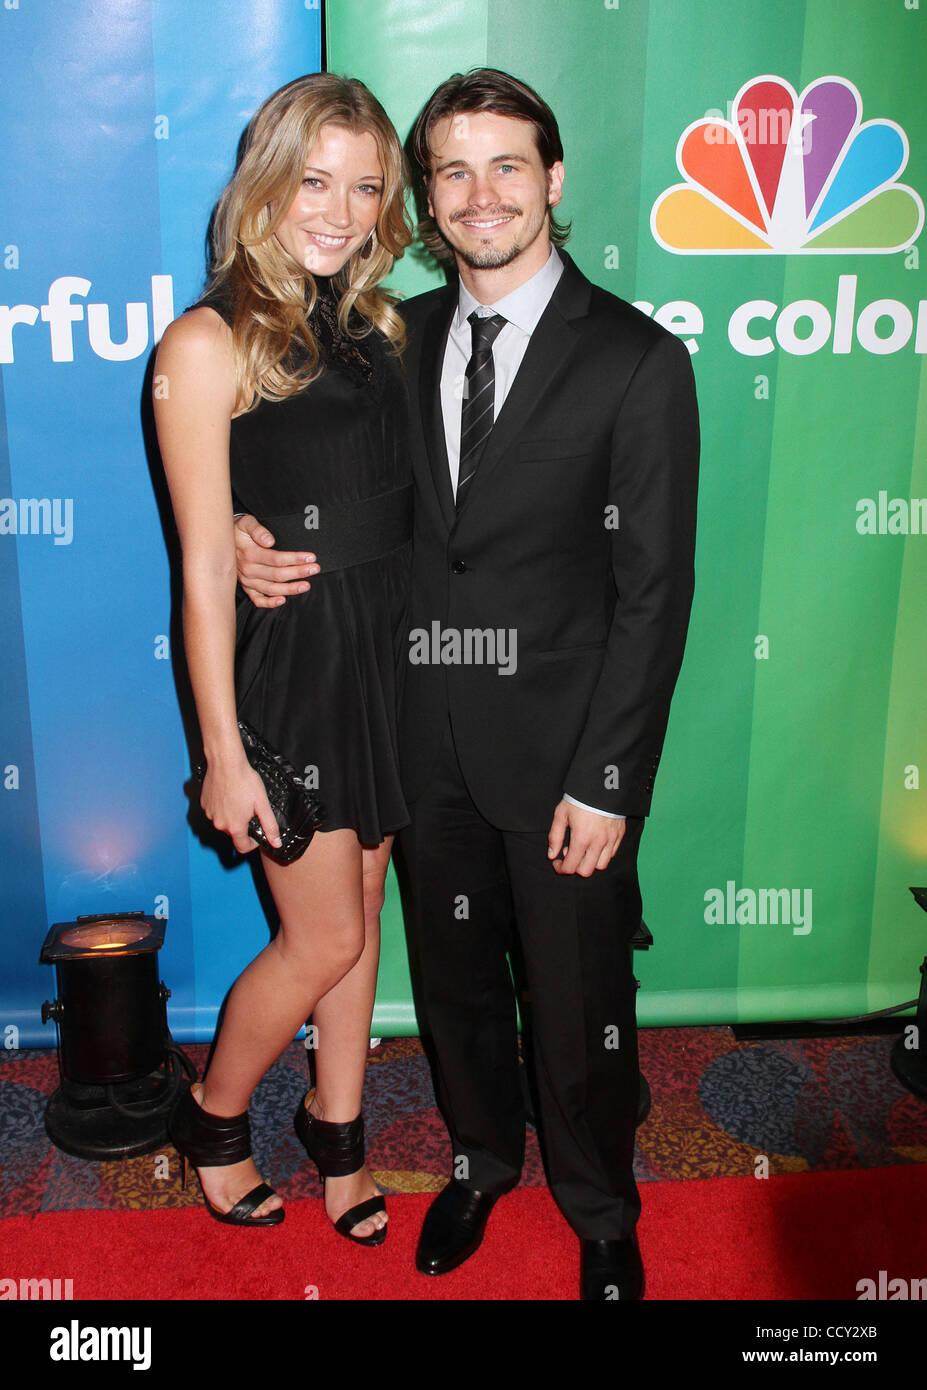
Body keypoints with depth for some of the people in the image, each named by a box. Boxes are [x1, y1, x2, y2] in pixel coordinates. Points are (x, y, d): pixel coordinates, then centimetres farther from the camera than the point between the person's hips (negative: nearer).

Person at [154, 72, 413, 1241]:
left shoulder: (377, 324, 7)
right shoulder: (208, 344, -12)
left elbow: (401, 501, 11)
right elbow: (205, 568, -13)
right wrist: (224, 752, -12)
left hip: (390, 658, 6)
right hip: (287, 669, -6)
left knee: (359, 915, 16)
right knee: (325, 939, 5)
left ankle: (336, 1128, 38)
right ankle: (212, 1118, 33)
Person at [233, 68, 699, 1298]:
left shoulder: (637, 361, -9)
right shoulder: (401, 338, 6)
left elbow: (654, 590, -11)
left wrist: (607, 781, -14)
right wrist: (252, 535, -7)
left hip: (561, 751, -4)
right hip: (429, 738, 4)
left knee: (579, 1002, 11)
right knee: (457, 976, 20)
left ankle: (601, 1213, 38)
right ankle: (482, 1158, 47)